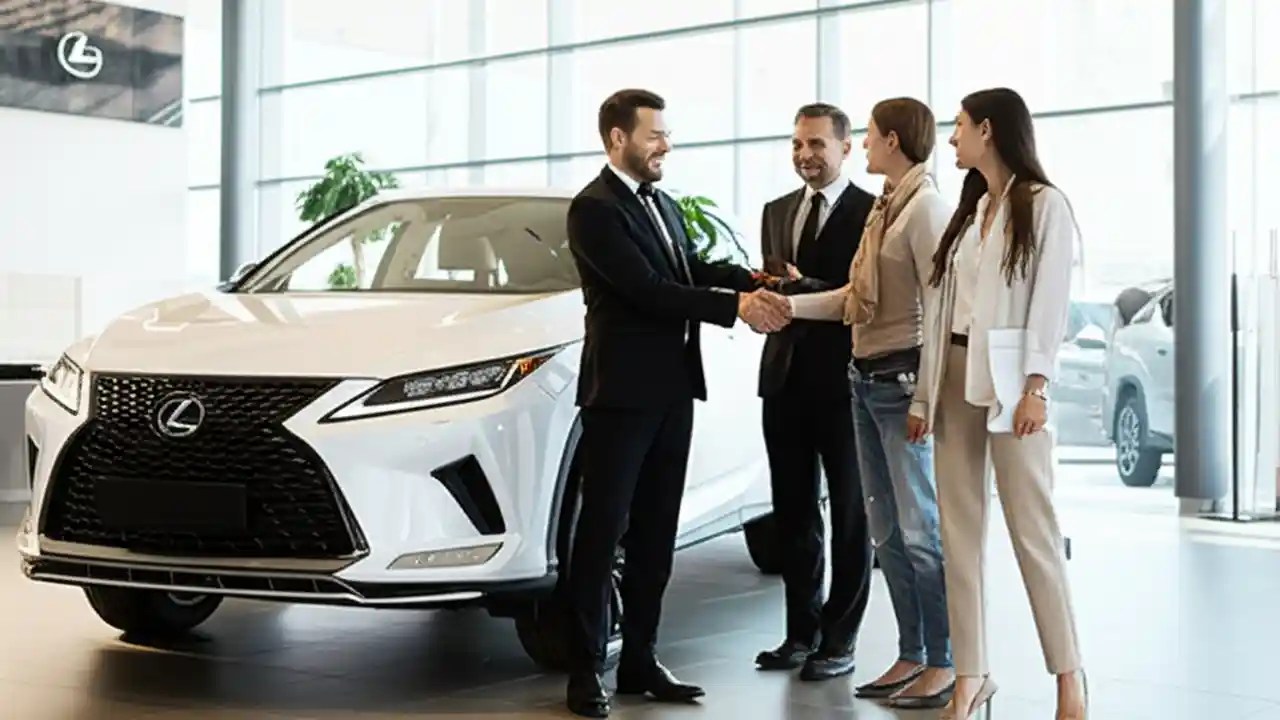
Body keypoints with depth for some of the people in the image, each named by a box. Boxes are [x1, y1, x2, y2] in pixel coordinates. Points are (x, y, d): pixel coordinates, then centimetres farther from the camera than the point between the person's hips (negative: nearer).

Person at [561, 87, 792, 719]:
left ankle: (640, 660, 20)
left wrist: (752, 282, -5)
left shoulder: (663, 204, 17)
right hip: (621, 392, -8)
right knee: (602, 530, -1)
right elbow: (647, 288, -19)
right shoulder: (594, 207, -11)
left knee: (655, 533, 11)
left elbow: (693, 271, 13)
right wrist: (736, 306, -19)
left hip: (672, 390, 8)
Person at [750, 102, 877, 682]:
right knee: (793, 512, 11)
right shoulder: (777, 211, 14)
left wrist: (802, 288, -22)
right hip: (786, 376, 6)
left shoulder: (871, 212, -7)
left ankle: (839, 640, 12)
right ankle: (802, 631, 22)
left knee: (849, 514, 5)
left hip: (844, 378, -6)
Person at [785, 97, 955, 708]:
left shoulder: (925, 207, -12)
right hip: (867, 381, 9)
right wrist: (786, 305, 12)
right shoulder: (885, 207, 15)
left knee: (922, 530, -3)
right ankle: (911, 657, 19)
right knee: (887, 532, 11)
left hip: (905, 381, -9)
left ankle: (944, 665, 5)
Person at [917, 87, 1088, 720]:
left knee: (1032, 529, -5)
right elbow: (944, 304, 13)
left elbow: (1050, 300, -10)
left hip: (1008, 378, -7)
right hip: (956, 376, 7)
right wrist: (927, 390, 9)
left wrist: (1035, 387, -18)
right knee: (959, 531, 4)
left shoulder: (1043, 204, -2)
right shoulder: (969, 210, 18)